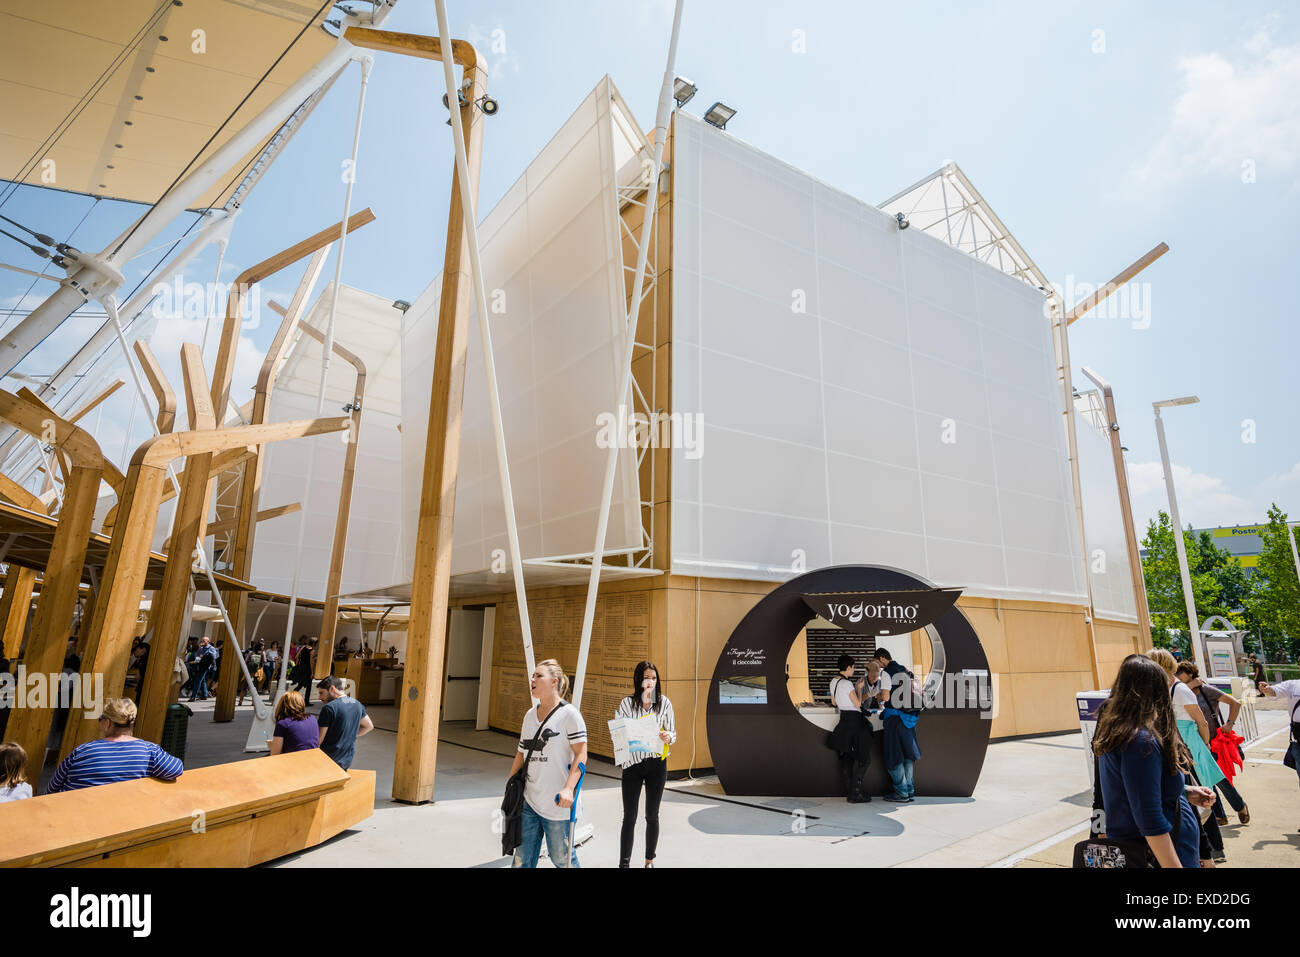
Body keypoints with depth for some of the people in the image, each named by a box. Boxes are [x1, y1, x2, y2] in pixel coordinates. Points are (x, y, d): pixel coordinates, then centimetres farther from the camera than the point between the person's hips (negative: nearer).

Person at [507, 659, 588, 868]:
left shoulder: (568, 713, -9)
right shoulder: (530, 715, 11)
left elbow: (581, 754, -13)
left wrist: (568, 789, -23)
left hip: (557, 804, -6)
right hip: (529, 802, 6)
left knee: (562, 859, 8)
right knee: (521, 860, 9)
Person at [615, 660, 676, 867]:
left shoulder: (664, 702, -1)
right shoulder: (627, 703, -5)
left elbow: (673, 733, 3)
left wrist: (668, 737, -18)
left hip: (656, 764, 1)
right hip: (632, 763, -1)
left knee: (652, 816, 13)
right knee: (629, 817, 1)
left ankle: (650, 860, 29)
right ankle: (624, 862, 12)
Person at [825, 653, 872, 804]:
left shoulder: (833, 681, 7)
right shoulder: (847, 684, -19)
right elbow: (858, 704, -15)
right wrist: (859, 688, -4)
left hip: (843, 718, 9)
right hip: (854, 720, -9)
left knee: (846, 756, 16)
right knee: (863, 757, 1)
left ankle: (849, 790, 23)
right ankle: (855, 793, 1)